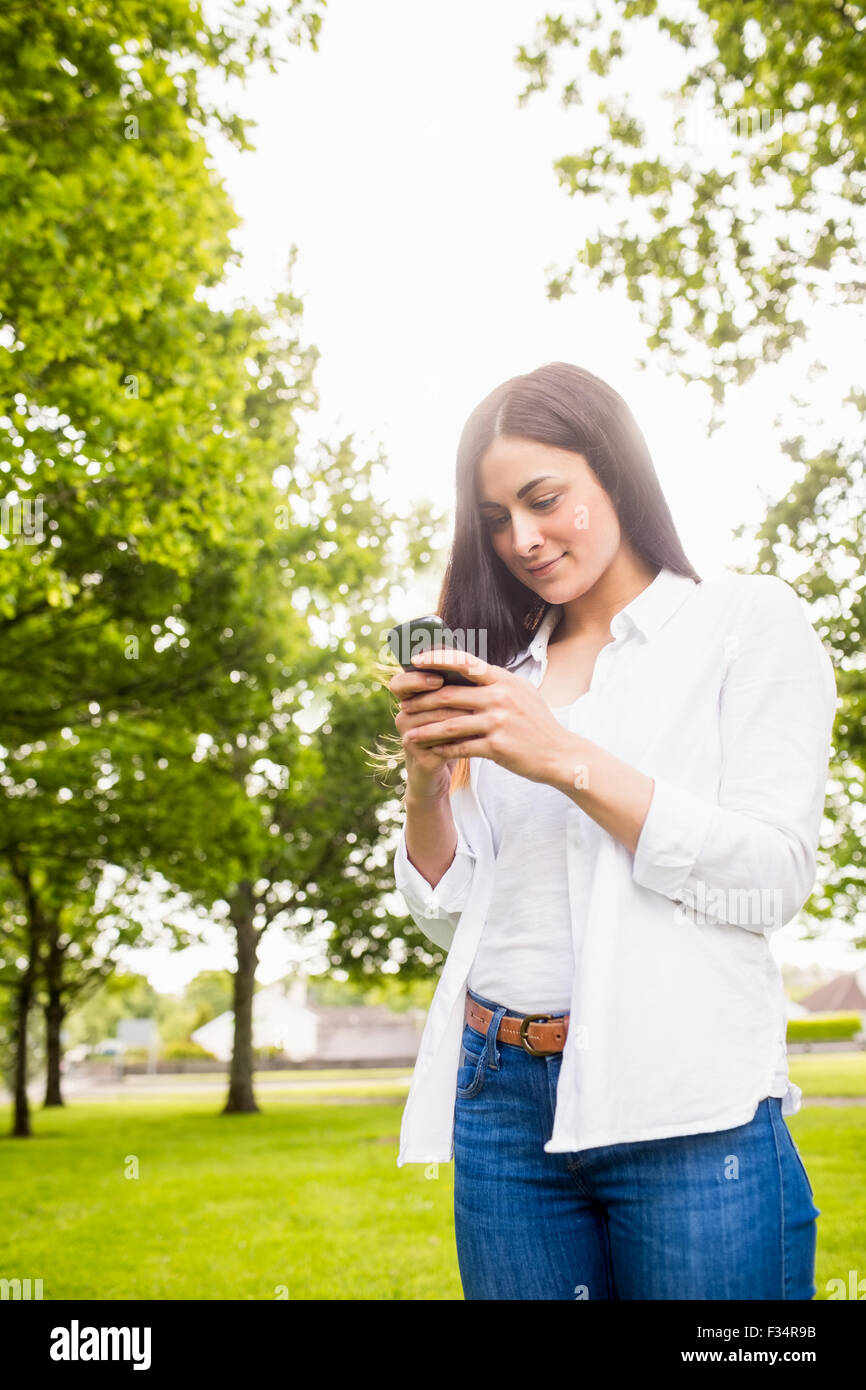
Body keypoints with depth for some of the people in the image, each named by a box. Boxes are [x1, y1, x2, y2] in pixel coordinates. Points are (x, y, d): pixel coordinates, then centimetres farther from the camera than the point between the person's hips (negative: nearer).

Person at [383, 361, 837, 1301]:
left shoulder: (750, 620, 3)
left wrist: (569, 760, -14)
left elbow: (774, 880, -8)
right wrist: (427, 775, -4)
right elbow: (449, 917, 13)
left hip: (688, 1111, -4)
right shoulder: (505, 675, 14)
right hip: (502, 1100, 4)